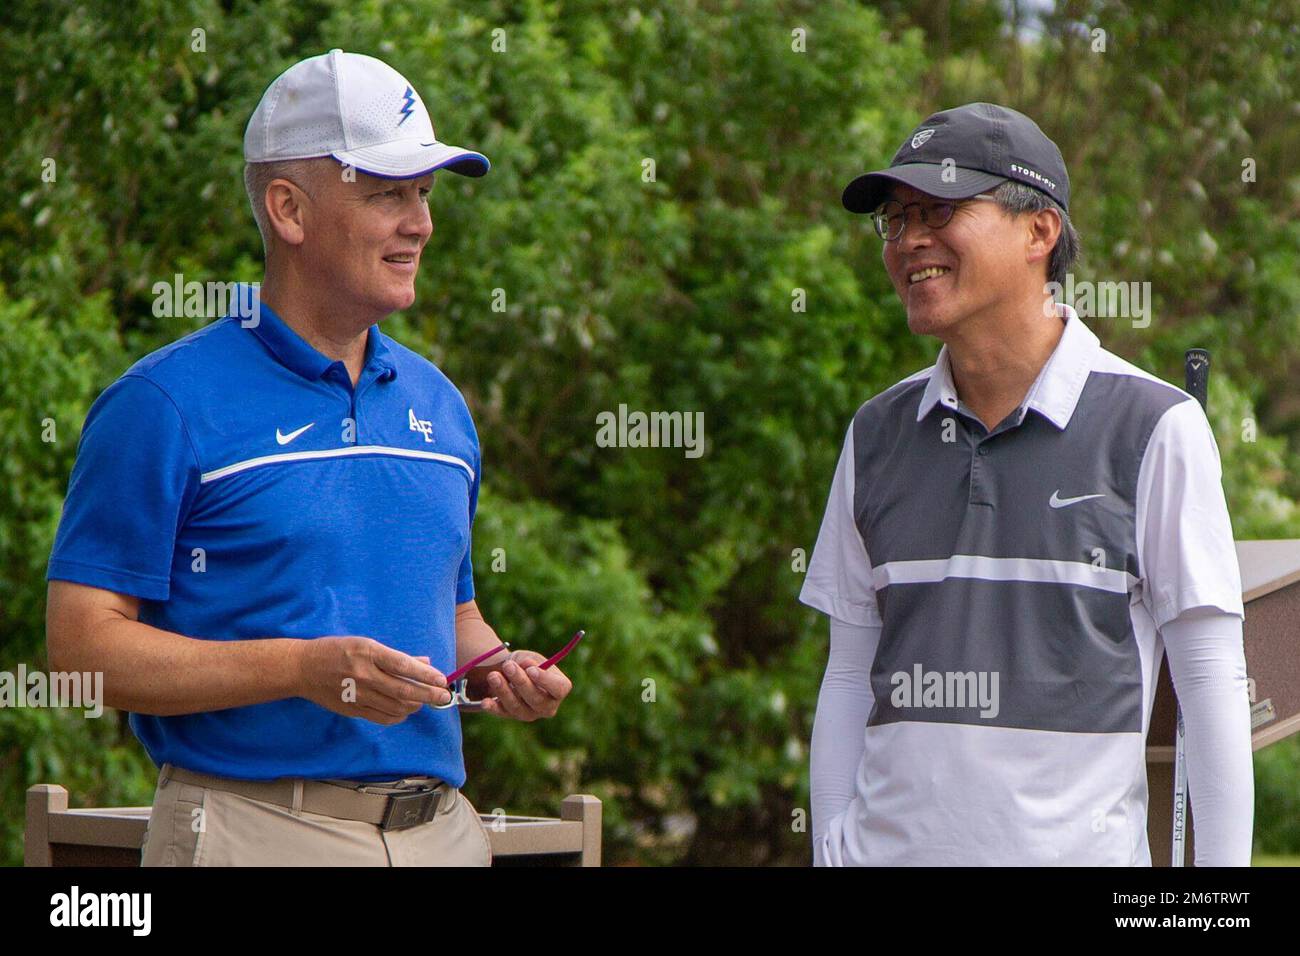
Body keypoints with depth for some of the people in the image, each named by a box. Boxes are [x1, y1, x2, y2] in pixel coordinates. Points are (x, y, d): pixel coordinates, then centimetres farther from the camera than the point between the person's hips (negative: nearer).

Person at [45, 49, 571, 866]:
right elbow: (83, 645, -11)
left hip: (440, 829, 6)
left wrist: (500, 672, 3)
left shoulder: (439, 406, 14)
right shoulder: (166, 404, -6)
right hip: (253, 828, -6)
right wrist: (305, 669, -20)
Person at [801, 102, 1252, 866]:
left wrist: (1220, 873, -5)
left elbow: (1213, 683, -2)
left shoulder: (1156, 429, -2)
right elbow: (849, 678, 14)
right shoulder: (879, 434, 12)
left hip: (1077, 846, -4)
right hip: (890, 846, 4)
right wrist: (831, 851, 8)